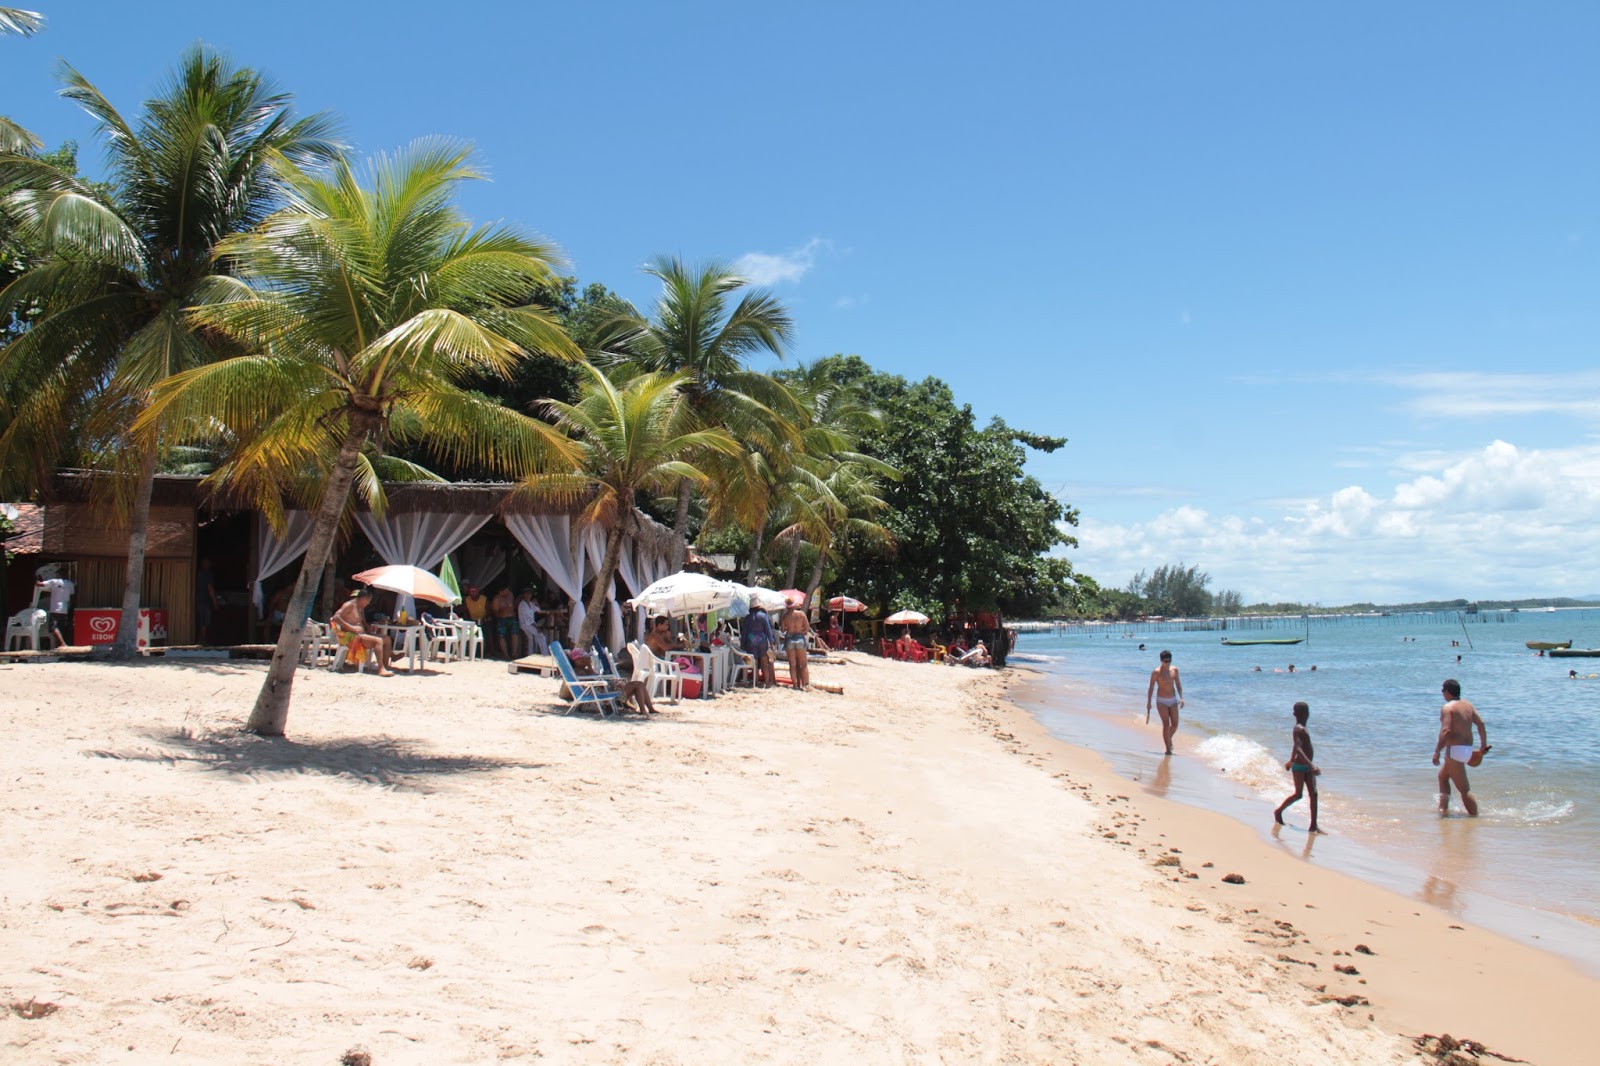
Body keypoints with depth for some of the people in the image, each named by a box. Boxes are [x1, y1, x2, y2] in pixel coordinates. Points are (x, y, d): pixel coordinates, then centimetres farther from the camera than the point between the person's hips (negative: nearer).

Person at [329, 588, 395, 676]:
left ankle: (386, 666, -3)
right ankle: (381, 669, -30)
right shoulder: (350, 605, -8)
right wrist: (351, 628, -24)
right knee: (378, 641, -26)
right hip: (349, 636, -10)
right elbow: (335, 617, -19)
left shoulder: (361, 608, 20)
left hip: (361, 634, 10)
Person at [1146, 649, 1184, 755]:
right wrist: (1148, 702, -9)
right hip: (1161, 701, -4)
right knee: (1166, 724, -12)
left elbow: (1178, 684, 10)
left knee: (1175, 724, 3)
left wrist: (1181, 697, -1)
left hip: (1173, 700, 4)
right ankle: (1168, 749, -8)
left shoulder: (1174, 669, 3)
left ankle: (1169, 739, 34)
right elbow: (1151, 688, -7)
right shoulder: (1156, 672, -10)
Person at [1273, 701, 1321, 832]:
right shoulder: (1299, 729, -19)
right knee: (1298, 794, 1)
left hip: (1307, 766, 9)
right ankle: (1279, 811, 25)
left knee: (1314, 794, 1)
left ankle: (1313, 826, 1)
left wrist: (1291, 760, 36)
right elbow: (1298, 749, -32)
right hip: (1300, 767, -9)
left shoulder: (1302, 728, 11)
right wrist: (1311, 764, -40)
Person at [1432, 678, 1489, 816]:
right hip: (1468, 748, 9)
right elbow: (1480, 724, 11)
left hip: (1455, 749, -9)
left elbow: (1446, 731, -22)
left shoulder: (1447, 708, -13)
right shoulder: (1468, 706, 12)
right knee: (1442, 776, 27)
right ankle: (1443, 808, 30)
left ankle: (1474, 817, -8)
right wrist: (1483, 745, 19)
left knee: (1464, 788, -7)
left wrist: (1437, 752, -21)